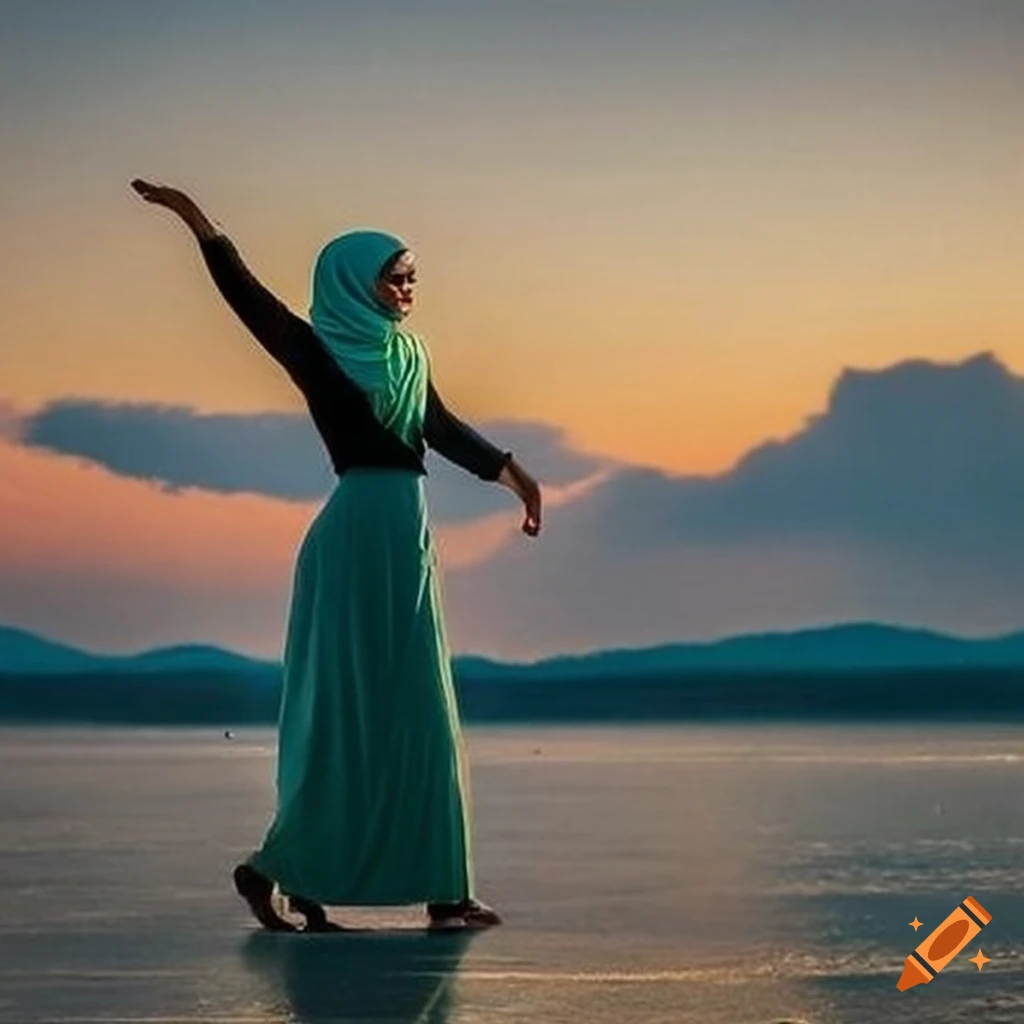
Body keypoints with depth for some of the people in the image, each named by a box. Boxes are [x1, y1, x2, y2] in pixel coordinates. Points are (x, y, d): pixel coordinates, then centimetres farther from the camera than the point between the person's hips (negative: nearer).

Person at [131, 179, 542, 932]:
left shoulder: (408, 354, 13)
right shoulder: (320, 353, -5)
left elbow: (442, 429, 23)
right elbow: (251, 299, -15)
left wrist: (511, 472, 31)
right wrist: (199, 223, -25)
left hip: (407, 538, 8)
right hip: (360, 537, -8)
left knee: (412, 716, 9)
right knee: (353, 713, -6)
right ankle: (278, 869, 4)